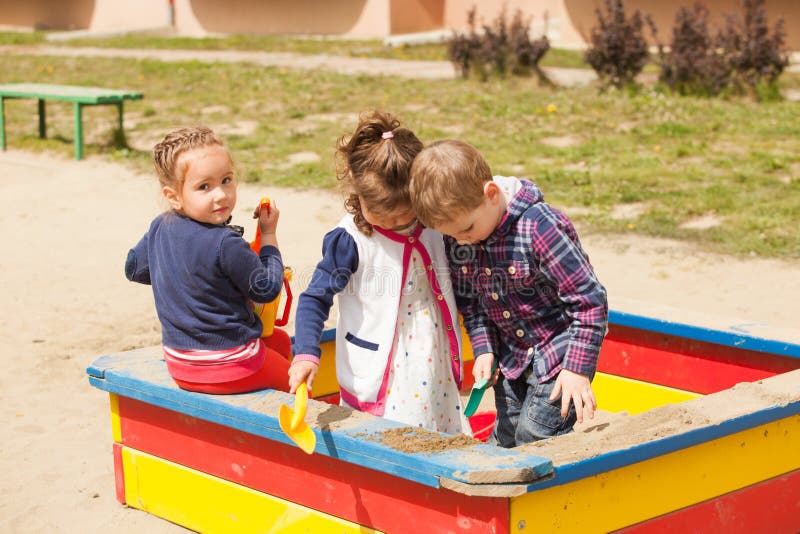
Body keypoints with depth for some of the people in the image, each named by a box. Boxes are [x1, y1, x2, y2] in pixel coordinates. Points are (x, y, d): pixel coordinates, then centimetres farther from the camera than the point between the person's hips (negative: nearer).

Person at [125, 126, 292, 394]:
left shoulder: (159, 228, -4)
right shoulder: (226, 244, -28)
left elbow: (134, 269, 14)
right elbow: (267, 289, -15)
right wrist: (269, 234, -4)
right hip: (228, 367, -8)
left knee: (281, 340, 30)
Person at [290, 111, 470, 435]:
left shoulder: (433, 226, -1)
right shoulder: (349, 240, -15)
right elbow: (315, 299, -11)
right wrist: (306, 354, -24)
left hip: (435, 370, 5)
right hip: (376, 380, -5)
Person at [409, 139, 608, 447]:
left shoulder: (540, 227, -27)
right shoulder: (456, 238, -7)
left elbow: (589, 300, -22)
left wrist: (578, 369, -21)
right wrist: (484, 349, -2)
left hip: (559, 355, -6)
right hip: (510, 358, 6)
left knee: (534, 440, -9)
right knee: (504, 440, 13)